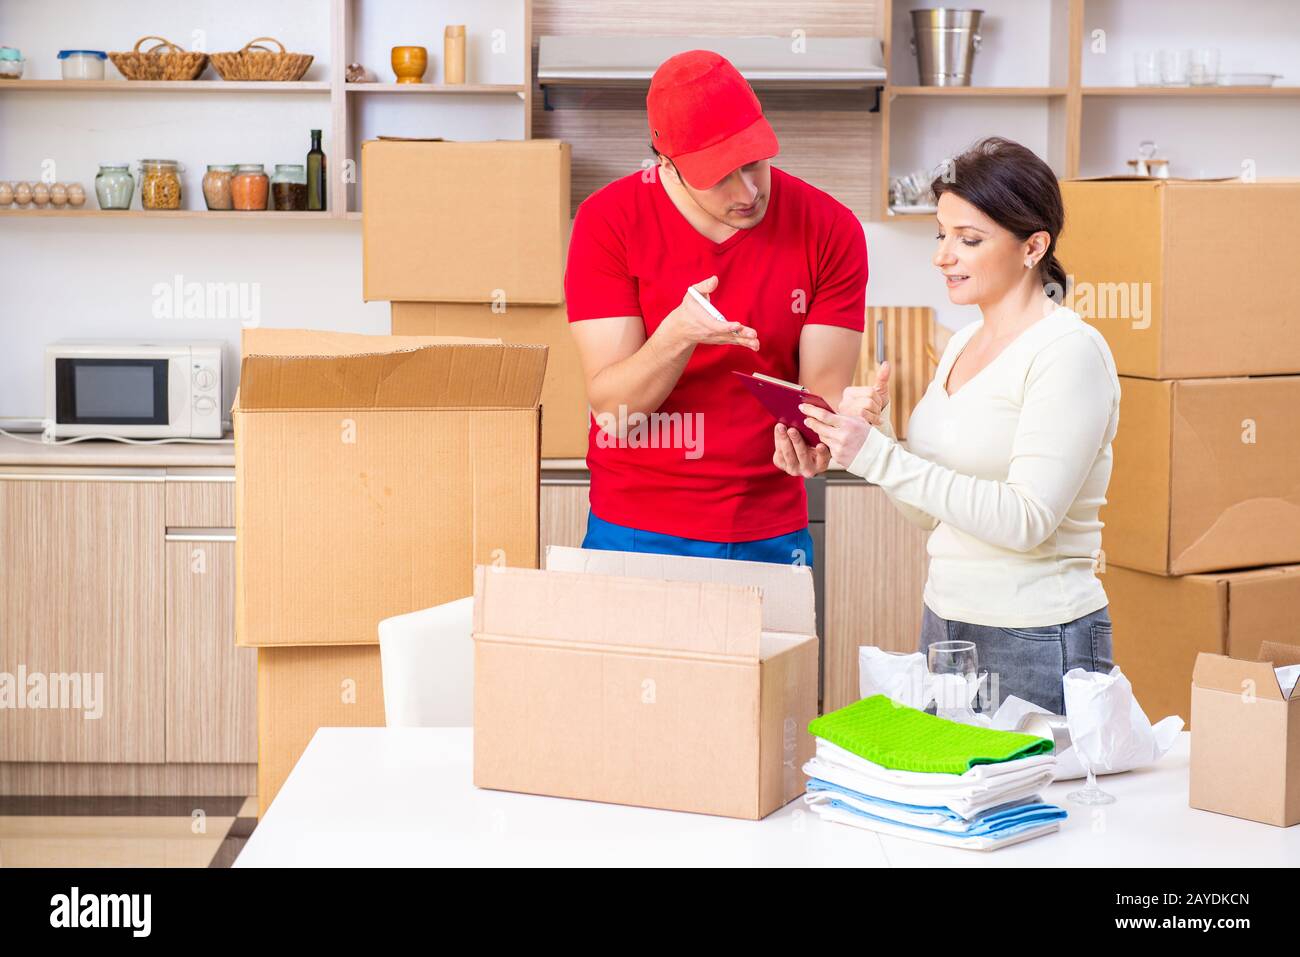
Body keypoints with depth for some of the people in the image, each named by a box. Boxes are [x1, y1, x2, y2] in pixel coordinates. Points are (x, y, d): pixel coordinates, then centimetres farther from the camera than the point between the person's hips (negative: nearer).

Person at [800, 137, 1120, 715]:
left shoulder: (1069, 352, -13)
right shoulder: (962, 345, 11)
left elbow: (1027, 519, -23)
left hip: (1036, 644, -7)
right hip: (945, 623, 7)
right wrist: (873, 430, -4)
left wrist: (880, 457, -25)